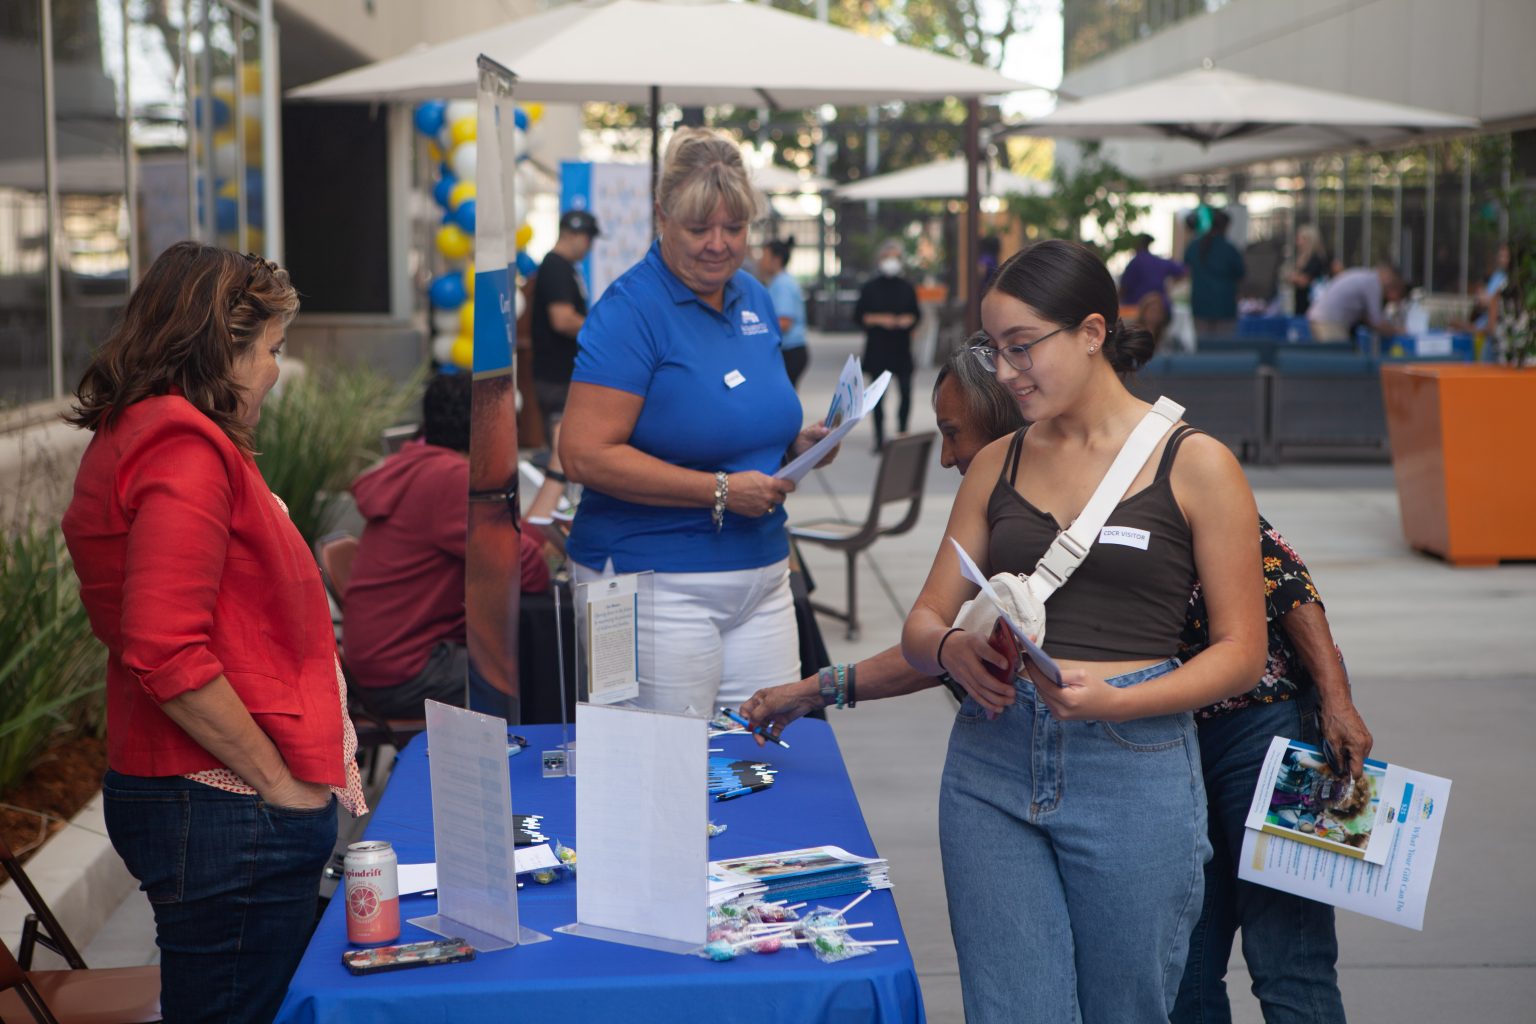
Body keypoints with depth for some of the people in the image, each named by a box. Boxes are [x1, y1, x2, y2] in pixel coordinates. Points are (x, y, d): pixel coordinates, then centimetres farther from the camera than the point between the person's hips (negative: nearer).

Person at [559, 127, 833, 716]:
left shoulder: (754, 298, 11)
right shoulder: (630, 309, -12)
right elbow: (584, 455, -20)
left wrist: (799, 441, 3)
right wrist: (719, 491, -20)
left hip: (761, 576, 7)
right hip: (658, 584, -7)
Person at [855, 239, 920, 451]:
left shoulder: (906, 287, 8)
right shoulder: (870, 287, 2)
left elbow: (915, 314, 14)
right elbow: (859, 315, 2)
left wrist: (907, 320, -7)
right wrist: (879, 319, -12)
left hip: (901, 348, 2)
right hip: (877, 347, -1)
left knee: (906, 392, -4)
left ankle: (902, 431, 14)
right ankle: (879, 437, 7)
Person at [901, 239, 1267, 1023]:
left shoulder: (1195, 465, -1)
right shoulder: (996, 466, 12)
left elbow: (1241, 653, -2)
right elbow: (923, 625, 11)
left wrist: (1113, 700, -18)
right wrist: (953, 650, -12)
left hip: (1134, 770, -3)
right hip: (993, 764, 3)